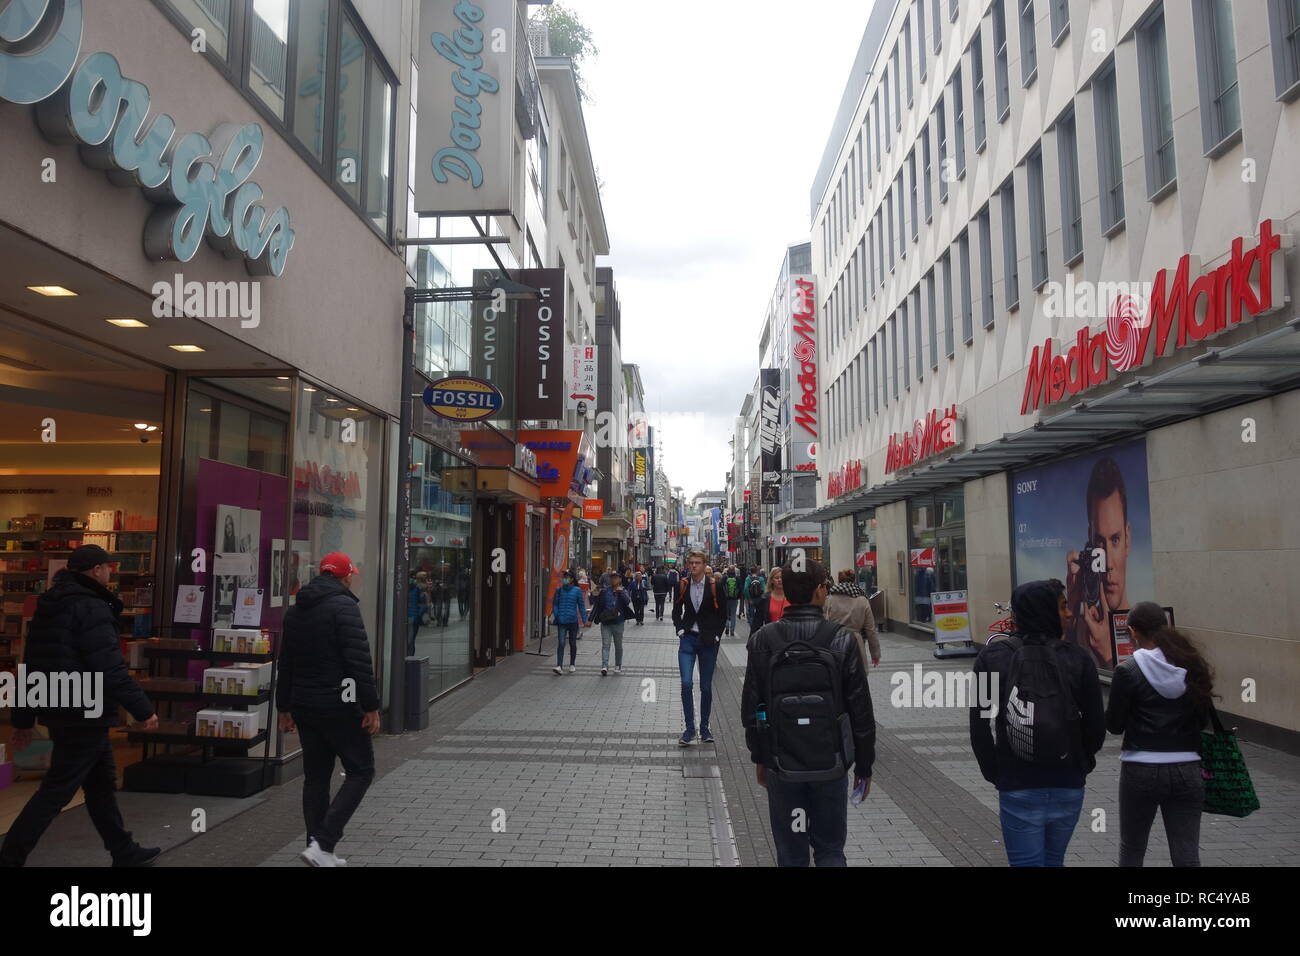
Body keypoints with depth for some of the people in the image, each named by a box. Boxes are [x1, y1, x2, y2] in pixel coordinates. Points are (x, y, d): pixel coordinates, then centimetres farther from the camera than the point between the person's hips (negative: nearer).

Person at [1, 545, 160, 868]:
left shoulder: (48, 607, 12)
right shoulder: (91, 608, -18)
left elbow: (33, 666, 17)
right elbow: (111, 669, -23)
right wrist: (143, 709, -17)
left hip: (60, 712, 10)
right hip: (85, 714, -10)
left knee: (102, 783, 17)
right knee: (56, 791, 0)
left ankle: (124, 853, 27)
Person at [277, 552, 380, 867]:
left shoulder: (295, 611, 13)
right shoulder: (343, 606, -13)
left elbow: (286, 663, 19)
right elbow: (359, 661, -18)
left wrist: (284, 707, 25)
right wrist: (371, 706, -15)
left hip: (304, 706, 8)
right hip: (339, 706, -8)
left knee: (316, 777, 14)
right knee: (360, 771, 2)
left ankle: (320, 850, 17)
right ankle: (322, 843, -7)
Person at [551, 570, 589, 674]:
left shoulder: (577, 590, -1)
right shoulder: (559, 590, 3)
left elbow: (581, 606, 2)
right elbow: (555, 604, 9)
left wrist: (584, 620, -1)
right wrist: (556, 616, -5)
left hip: (573, 621, 0)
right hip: (561, 622, 0)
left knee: (572, 643, 12)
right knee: (561, 644, -10)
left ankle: (572, 665, 27)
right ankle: (559, 666, -13)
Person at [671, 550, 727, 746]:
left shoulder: (714, 586, -4)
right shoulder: (682, 586, 2)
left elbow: (722, 614, 3)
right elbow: (676, 612, 13)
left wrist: (716, 635, -4)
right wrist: (680, 630, -1)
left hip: (708, 641, -1)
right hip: (688, 640, 1)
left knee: (706, 687, 7)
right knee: (686, 684, -10)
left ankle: (704, 728, 20)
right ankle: (689, 728, 1)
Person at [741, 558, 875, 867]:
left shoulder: (762, 640, -7)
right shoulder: (842, 639, -11)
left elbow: (750, 706, 0)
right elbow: (861, 709, -6)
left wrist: (759, 757, 12)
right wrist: (864, 764, 5)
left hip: (781, 764, 1)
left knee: (791, 854, 14)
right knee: (830, 850, 15)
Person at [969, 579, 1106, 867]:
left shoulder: (992, 656, -9)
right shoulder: (1078, 658, -8)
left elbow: (979, 727, -8)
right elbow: (1096, 726, -3)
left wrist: (994, 773, 5)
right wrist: (1080, 765, 15)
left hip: (1018, 789, -2)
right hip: (1068, 787, 2)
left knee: (1027, 861, 7)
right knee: (1053, 860, 22)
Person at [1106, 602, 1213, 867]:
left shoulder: (1128, 671, -13)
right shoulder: (1193, 666, -1)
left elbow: (1114, 725, -7)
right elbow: (1203, 718, 9)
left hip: (1141, 771, -3)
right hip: (1187, 772, 3)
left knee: (1131, 850, 17)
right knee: (1187, 857, 8)